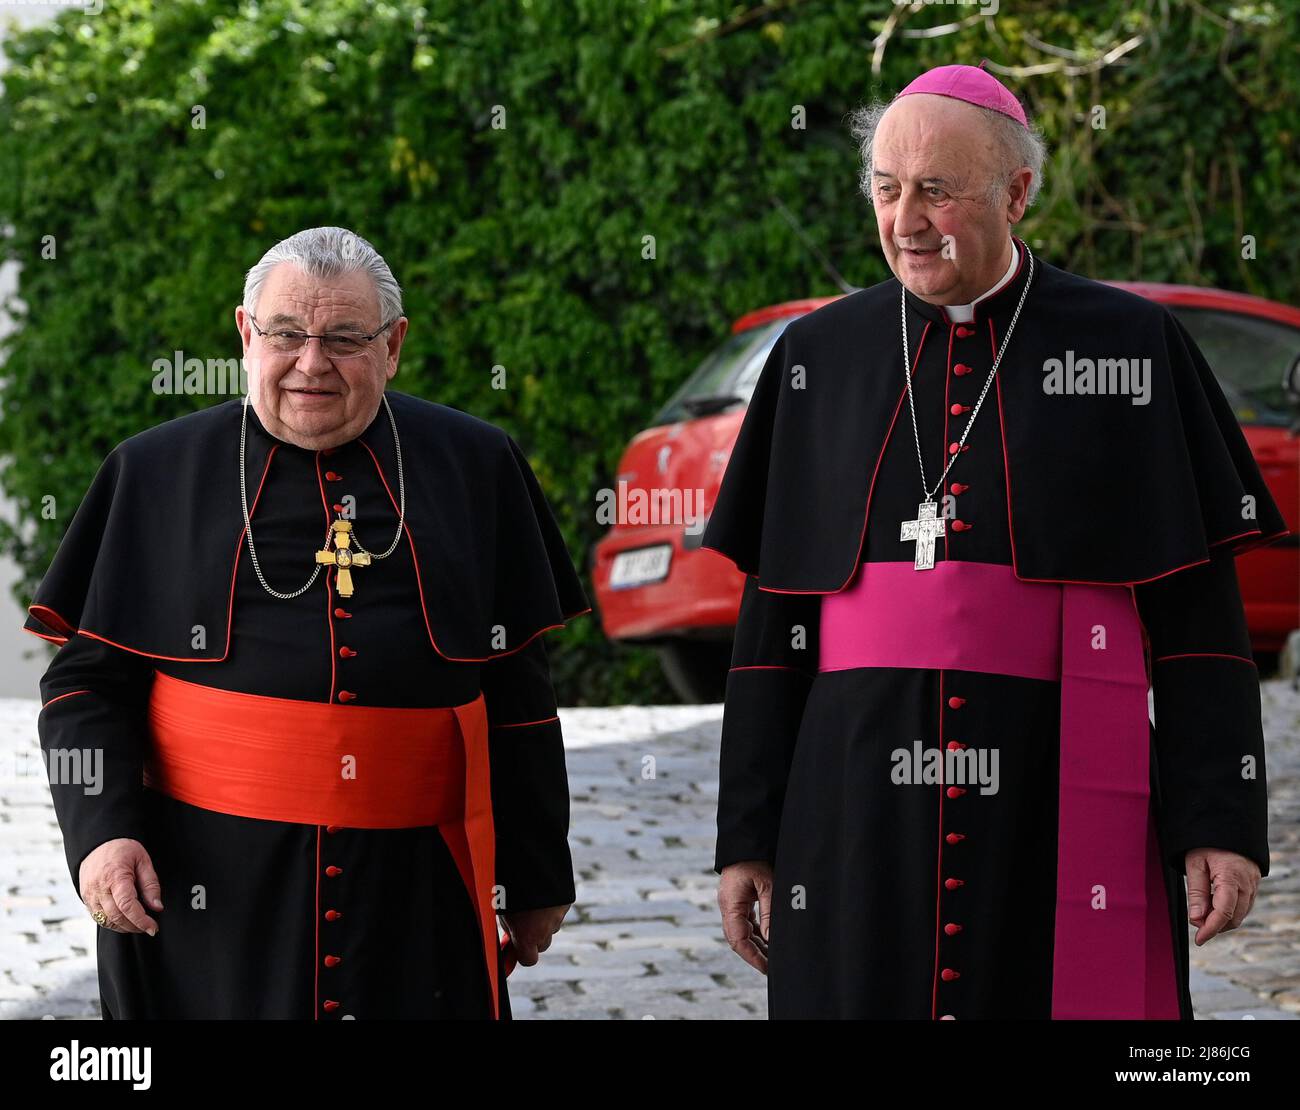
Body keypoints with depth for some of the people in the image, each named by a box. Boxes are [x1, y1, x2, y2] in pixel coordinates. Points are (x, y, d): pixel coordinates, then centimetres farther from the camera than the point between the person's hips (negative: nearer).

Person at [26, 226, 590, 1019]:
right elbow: (87, 680, 6)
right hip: (208, 892, 0)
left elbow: (515, 690, 10)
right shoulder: (158, 473, 5)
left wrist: (536, 878, 11)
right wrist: (102, 833, -9)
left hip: (416, 894, 1)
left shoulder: (474, 468, 7)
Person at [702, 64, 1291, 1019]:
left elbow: (1198, 611, 0)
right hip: (857, 809, 2)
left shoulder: (1133, 348, 2)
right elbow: (774, 614, 11)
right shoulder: (819, 358, 9)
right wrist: (748, 835, 7)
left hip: (1064, 799, -2)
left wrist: (1223, 822, -8)